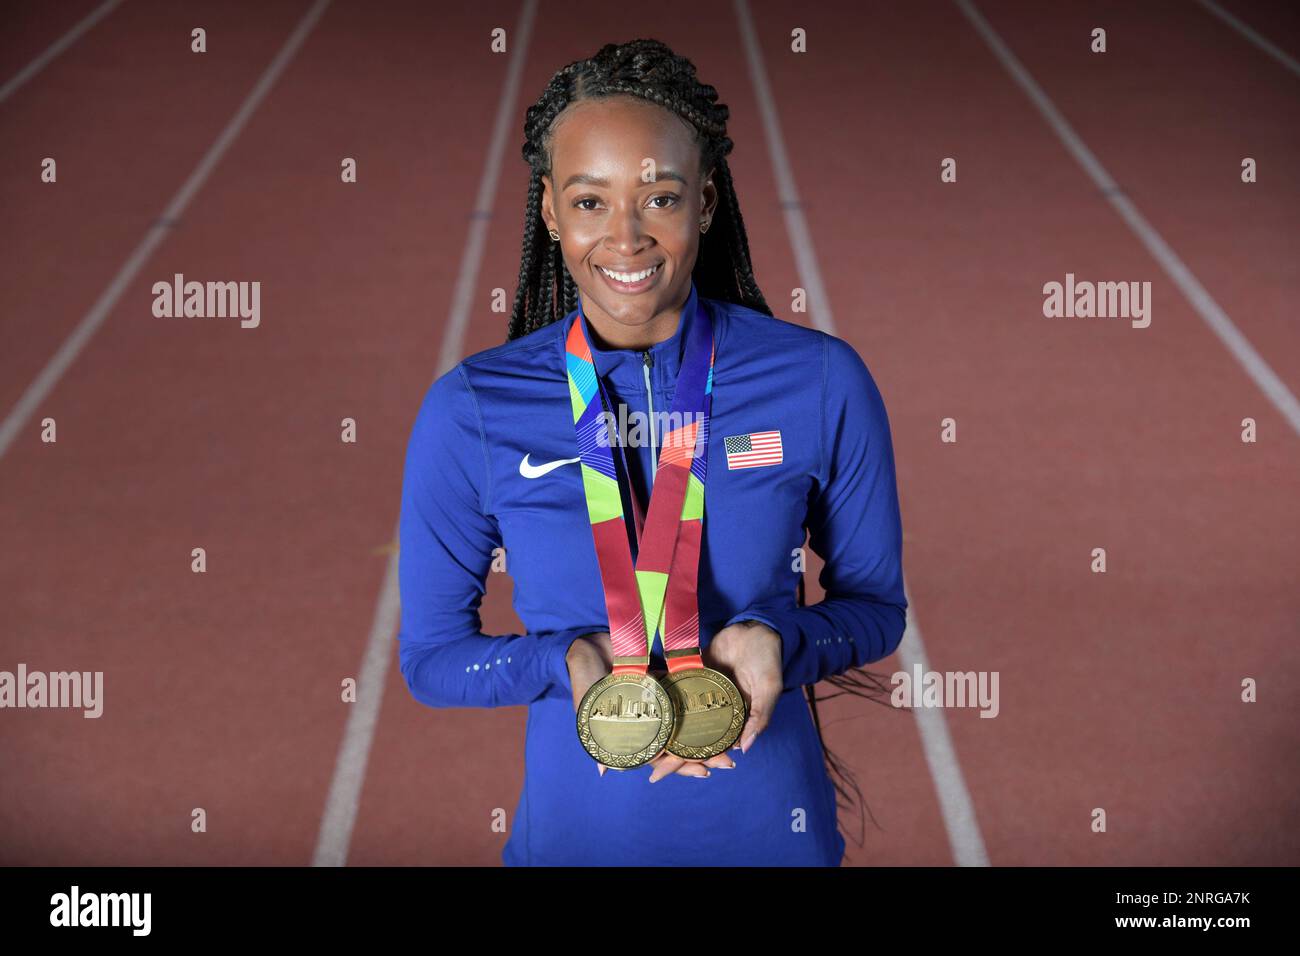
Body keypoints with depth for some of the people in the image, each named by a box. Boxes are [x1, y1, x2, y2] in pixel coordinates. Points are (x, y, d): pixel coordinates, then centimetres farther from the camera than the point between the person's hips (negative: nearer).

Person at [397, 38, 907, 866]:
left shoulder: (822, 383, -10)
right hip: (577, 825, 0)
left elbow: (875, 603, 1)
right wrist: (569, 662, -22)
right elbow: (431, 656, -3)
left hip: (772, 824, 0)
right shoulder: (470, 411, -10)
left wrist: (778, 639, -20)